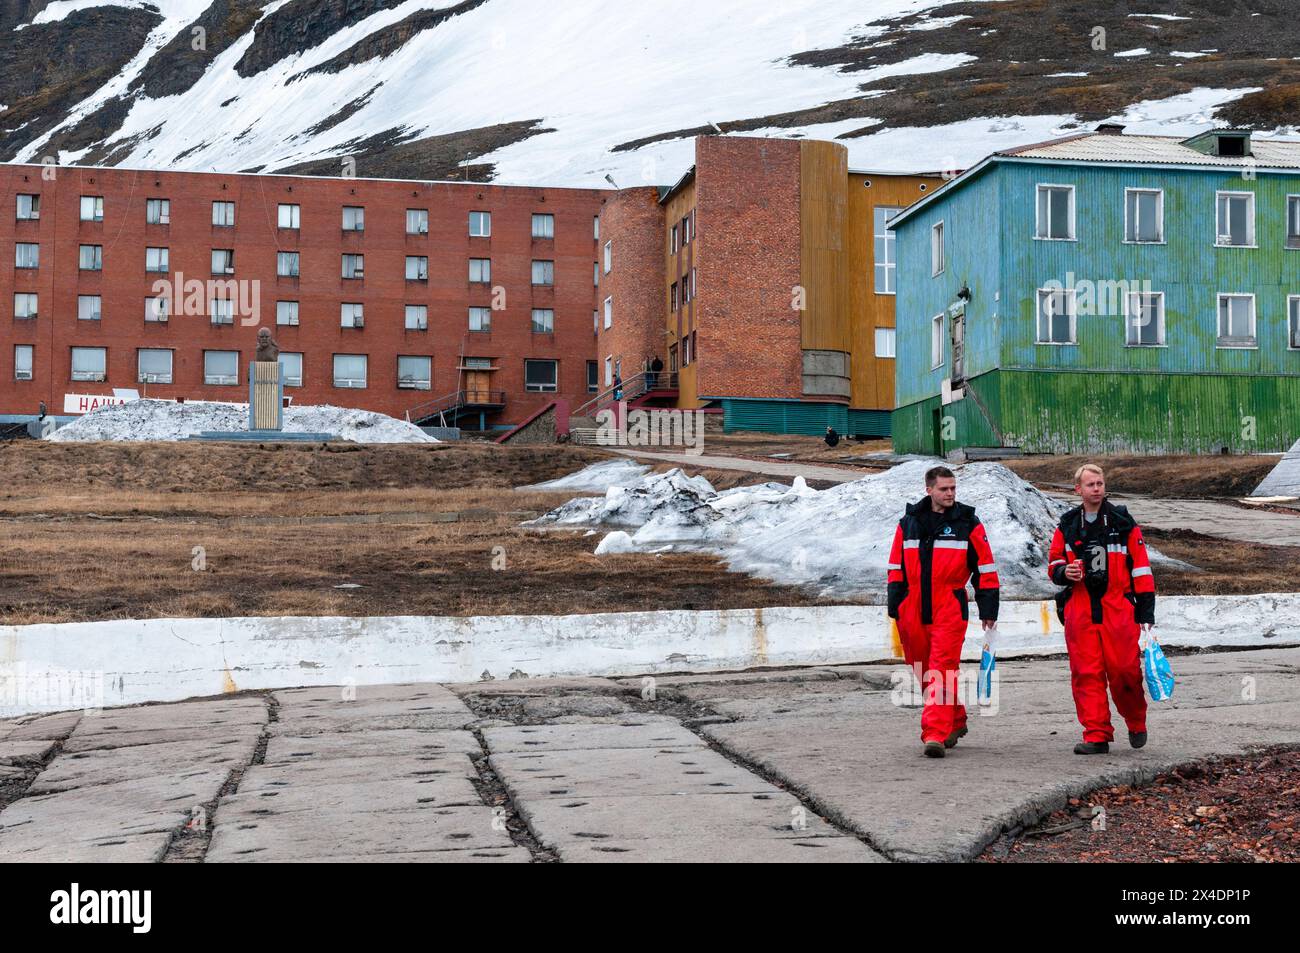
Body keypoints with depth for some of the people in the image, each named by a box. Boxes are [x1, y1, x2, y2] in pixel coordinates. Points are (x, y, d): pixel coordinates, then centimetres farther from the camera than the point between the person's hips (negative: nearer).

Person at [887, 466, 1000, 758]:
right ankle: (955, 721, 31)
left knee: (942, 671, -13)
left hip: (950, 611, -4)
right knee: (923, 670, 12)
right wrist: (895, 606, 10)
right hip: (913, 611, 4)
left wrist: (988, 609, 0)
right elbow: (896, 568, 15)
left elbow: (985, 569, 3)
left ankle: (935, 734, -15)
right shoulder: (909, 523, 10)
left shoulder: (968, 523, 2)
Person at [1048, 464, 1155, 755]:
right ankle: (1097, 735, 4)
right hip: (1079, 610, 2)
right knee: (1086, 674, -2)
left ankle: (1136, 722, 23)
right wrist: (1063, 572, -7)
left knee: (1125, 670, -4)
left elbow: (1141, 568, 3)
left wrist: (1146, 613, -1)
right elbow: (1053, 564, 18)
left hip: (1118, 610, -2)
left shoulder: (1124, 523, 3)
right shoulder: (1067, 526, 9)